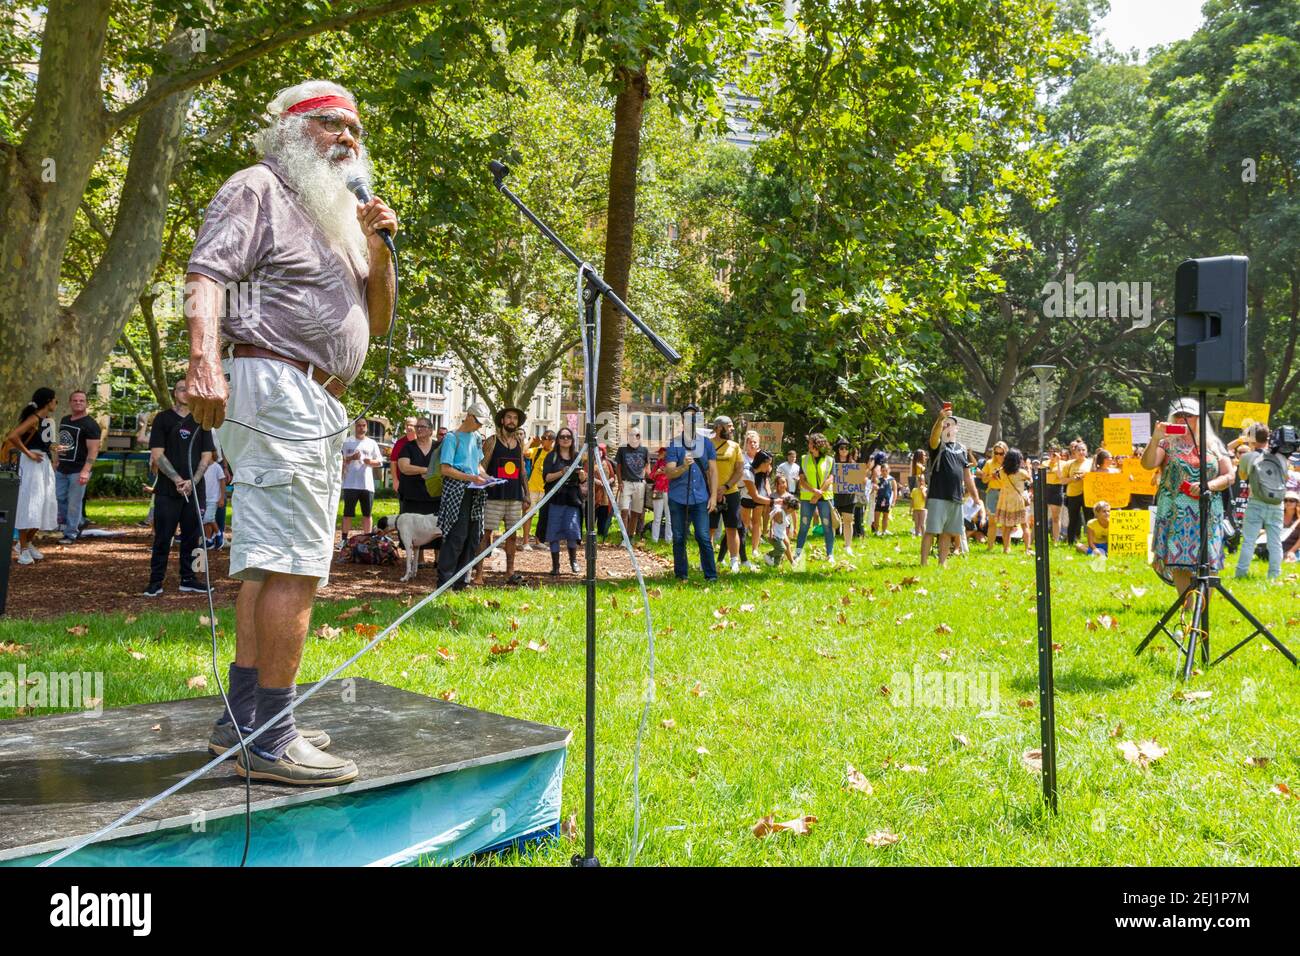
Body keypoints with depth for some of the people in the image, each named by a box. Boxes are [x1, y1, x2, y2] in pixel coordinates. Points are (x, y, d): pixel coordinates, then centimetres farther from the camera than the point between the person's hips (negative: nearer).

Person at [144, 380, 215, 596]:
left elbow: (207, 455, 8)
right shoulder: (163, 418, 4)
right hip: (167, 490, -3)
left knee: (191, 537, 6)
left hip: (195, 489, 3)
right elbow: (157, 454, -3)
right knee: (163, 538, -2)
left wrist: (192, 481, -7)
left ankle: (188, 579, 14)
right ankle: (155, 581, 4)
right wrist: (177, 479, -12)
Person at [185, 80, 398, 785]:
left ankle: (242, 719, 18)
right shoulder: (259, 188, 0)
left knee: (269, 561, 10)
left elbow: (378, 319, 22)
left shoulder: (342, 213, 26)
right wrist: (204, 360, -30)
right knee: (294, 565, -14)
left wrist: (377, 247, 6)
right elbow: (207, 274, -14)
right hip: (279, 385, -10)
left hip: (317, 403, 10)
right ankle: (269, 741, -10)